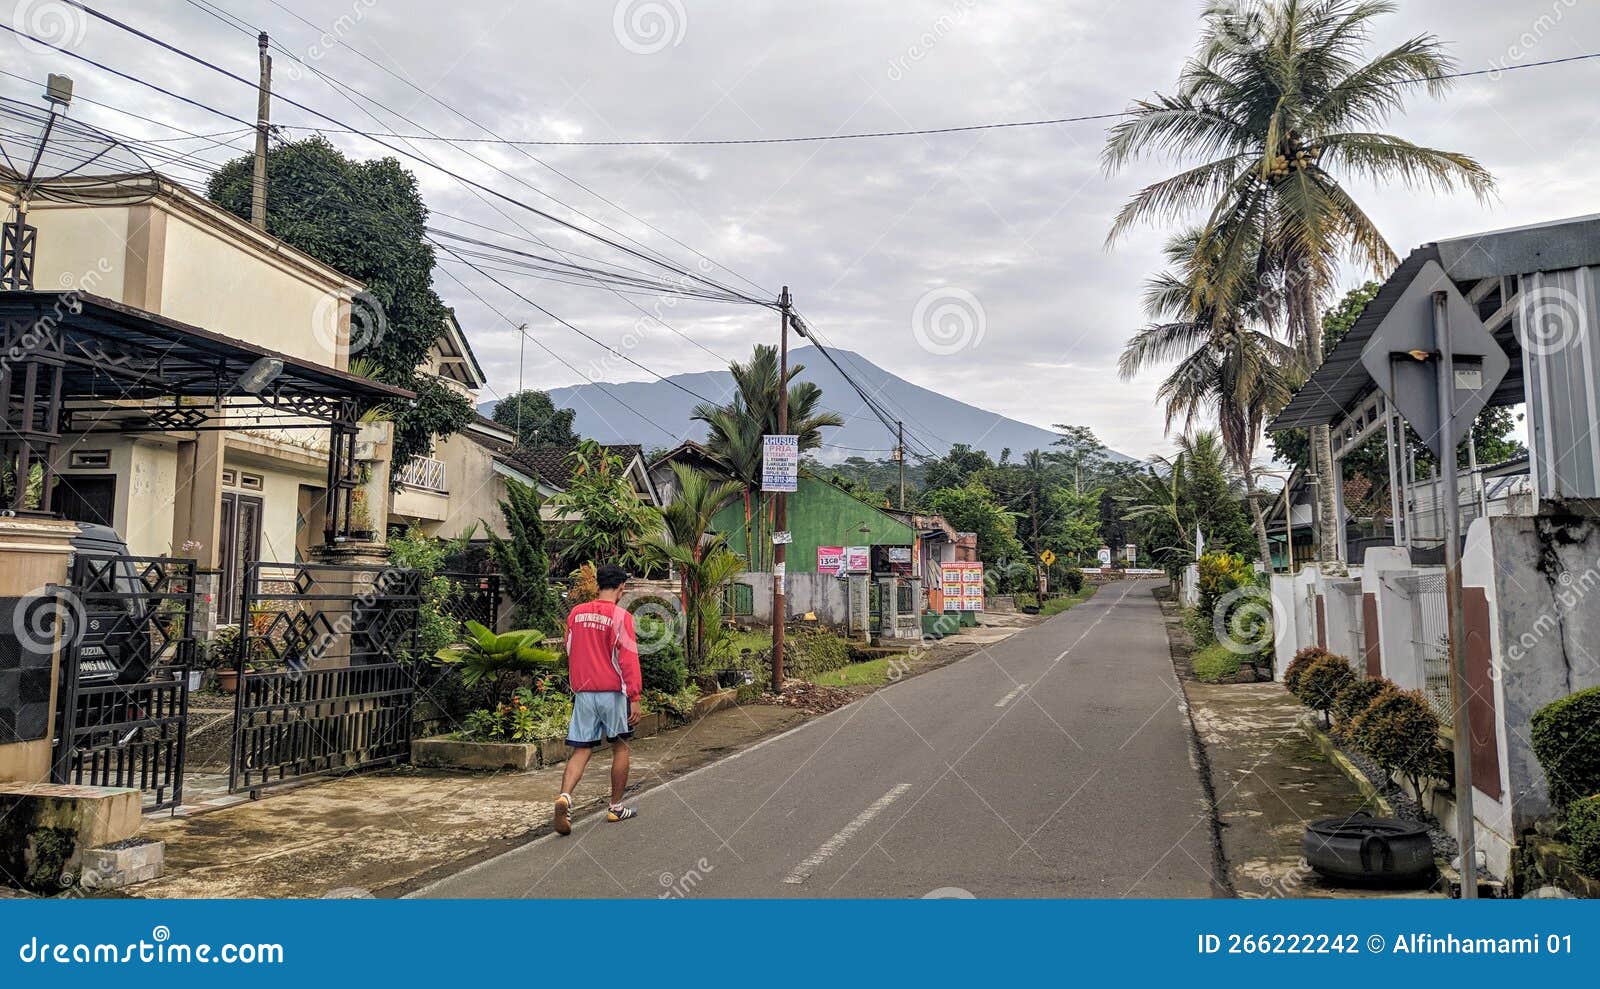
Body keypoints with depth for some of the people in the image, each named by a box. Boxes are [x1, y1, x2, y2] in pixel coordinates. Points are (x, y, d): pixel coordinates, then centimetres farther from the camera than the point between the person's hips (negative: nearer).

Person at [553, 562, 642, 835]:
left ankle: (565, 797, -20)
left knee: (581, 750, 4)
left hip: (583, 692, 4)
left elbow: (570, 652, 15)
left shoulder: (576, 613, 6)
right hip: (613, 692, -4)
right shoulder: (621, 616, -9)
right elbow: (629, 659, -12)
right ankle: (616, 807, 19)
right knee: (620, 746, 13)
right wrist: (635, 697, -10)